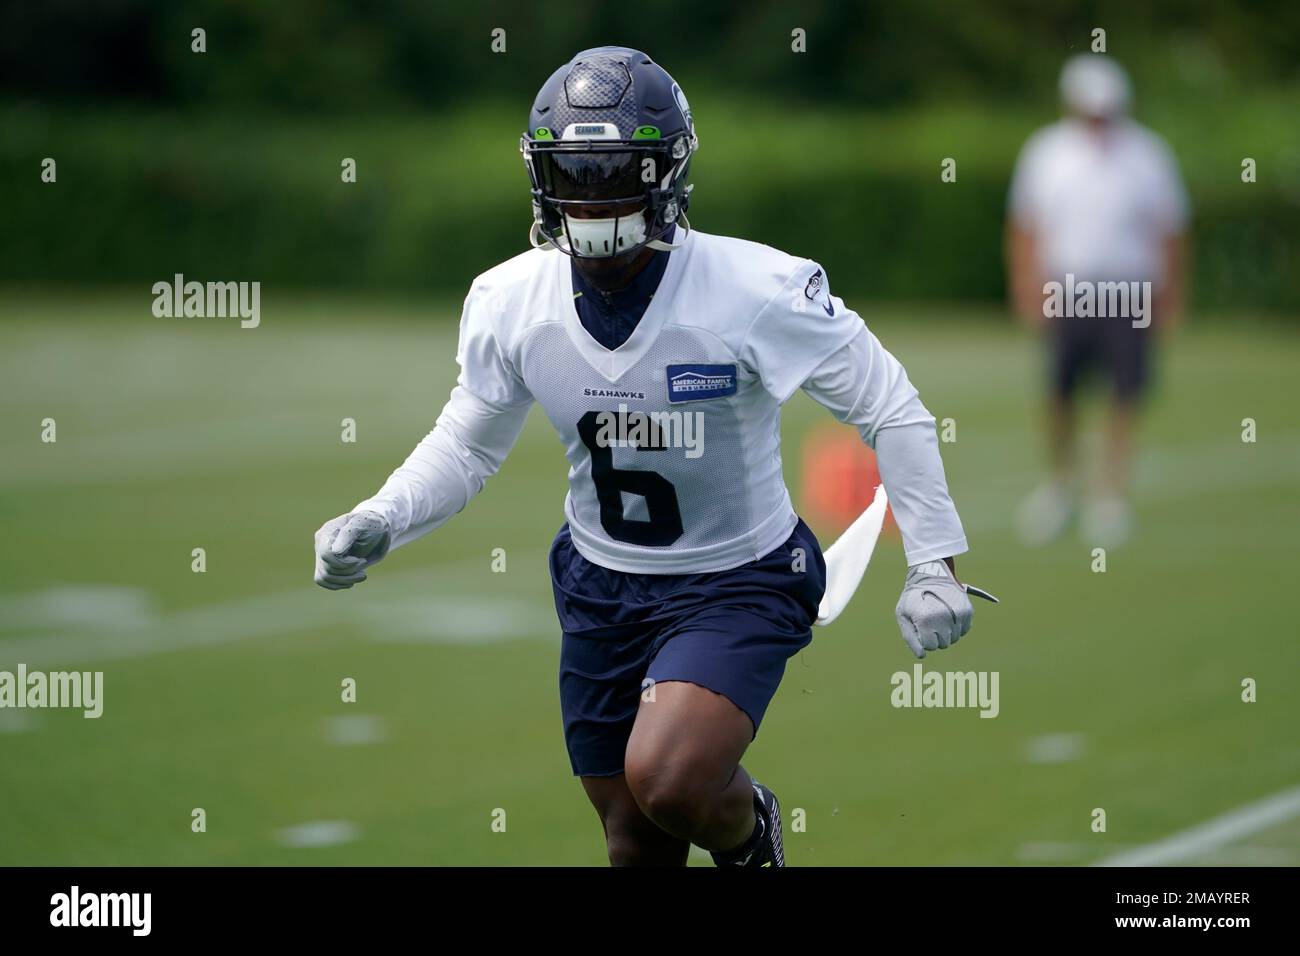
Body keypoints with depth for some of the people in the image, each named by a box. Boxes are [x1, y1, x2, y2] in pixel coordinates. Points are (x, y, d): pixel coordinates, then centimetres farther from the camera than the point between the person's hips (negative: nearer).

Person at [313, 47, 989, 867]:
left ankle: (748, 830, 9)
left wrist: (934, 564, -15)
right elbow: (468, 444, 8)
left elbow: (891, 408, -13)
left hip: (739, 583, -5)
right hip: (603, 587, 5)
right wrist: (378, 523, -9)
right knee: (637, 845, 11)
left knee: (666, 782, -26)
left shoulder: (758, 291, -23)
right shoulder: (511, 301, -9)